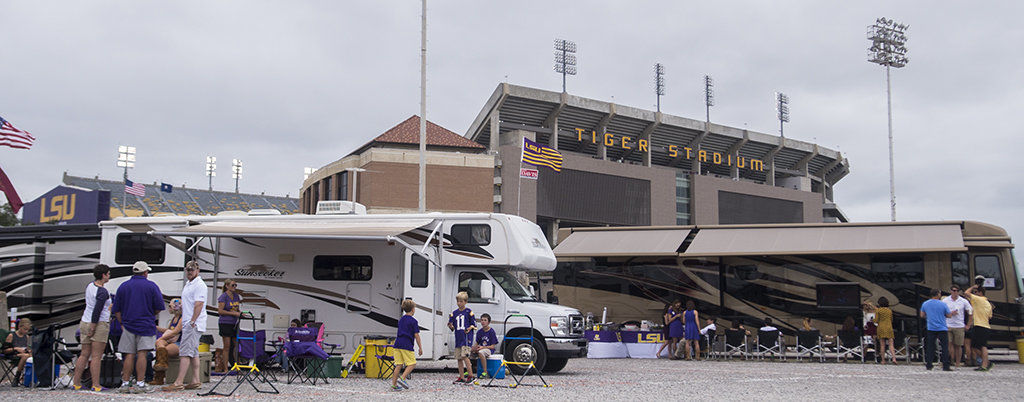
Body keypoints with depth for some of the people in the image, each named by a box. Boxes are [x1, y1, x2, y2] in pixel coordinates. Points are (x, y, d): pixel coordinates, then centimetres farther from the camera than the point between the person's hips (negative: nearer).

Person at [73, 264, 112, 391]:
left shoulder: (90, 285, 7)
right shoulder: (103, 292, -18)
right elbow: (97, 312, -19)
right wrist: (92, 329, -14)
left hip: (85, 322, 8)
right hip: (100, 324, -8)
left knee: (84, 355, 13)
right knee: (96, 357, -4)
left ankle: (76, 383, 15)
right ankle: (96, 385, -2)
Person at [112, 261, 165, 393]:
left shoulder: (123, 286, 8)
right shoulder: (151, 286, -2)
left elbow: (116, 310, 9)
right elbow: (159, 307, -3)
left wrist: (122, 323, 16)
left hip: (128, 325, 3)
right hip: (146, 325, -3)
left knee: (129, 355, 7)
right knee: (142, 354, -5)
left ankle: (125, 384, 7)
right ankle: (140, 384, -8)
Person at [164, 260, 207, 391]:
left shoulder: (199, 285, -12)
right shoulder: (188, 284, 20)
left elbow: (198, 305, -20)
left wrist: (192, 322, -23)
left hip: (194, 324, -10)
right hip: (188, 323, 10)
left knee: (185, 353, -13)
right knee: (194, 353, 10)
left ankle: (178, 382, -16)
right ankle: (196, 381, 12)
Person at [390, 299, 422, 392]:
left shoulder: (401, 320, 16)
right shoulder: (413, 321, -5)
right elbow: (416, 335, -6)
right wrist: (420, 348, -1)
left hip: (397, 343, 7)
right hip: (407, 345, -7)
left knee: (399, 365, 9)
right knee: (412, 363, 3)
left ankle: (394, 384, 6)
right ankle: (402, 378, -14)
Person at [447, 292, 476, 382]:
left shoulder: (468, 312, -1)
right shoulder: (454, 313, 13)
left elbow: (474, 324, 1)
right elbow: (452, 327, 14)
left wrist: (469, 329, -17)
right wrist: (451, 326, -8)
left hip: (466, 338, -6)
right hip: (458, 338, 6)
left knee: (465, 356, -16)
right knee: (459, 358, 6)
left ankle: (470, 375, -10)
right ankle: (461, 377, 13)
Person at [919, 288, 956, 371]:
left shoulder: (925, 304, 3)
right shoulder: (943, 304, -8)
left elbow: (922, 315, 14)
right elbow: (948, 315, 2)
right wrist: (952, 313, 24)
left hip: (931, 329, 3)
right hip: (942, 329, -3)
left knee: (930, 347, 8)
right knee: (945, 347, 1)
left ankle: (928, 365, 7)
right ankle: (945, 366, -3)